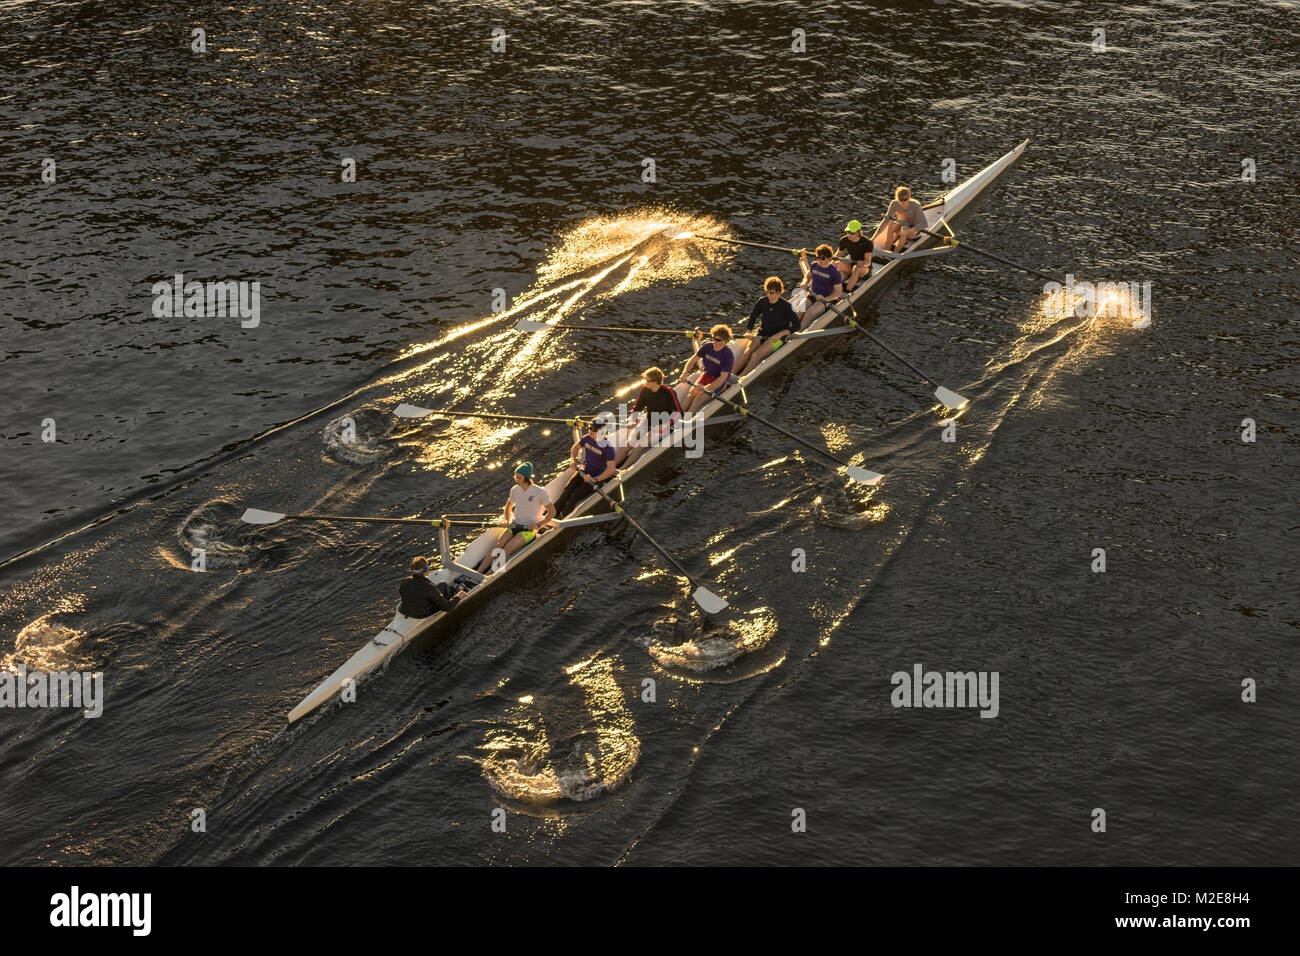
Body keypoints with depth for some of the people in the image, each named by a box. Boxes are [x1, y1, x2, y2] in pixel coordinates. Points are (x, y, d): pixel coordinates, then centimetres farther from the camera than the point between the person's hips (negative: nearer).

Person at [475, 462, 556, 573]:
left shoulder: (540, 492, -10)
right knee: (498, 545, -23)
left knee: (507, 549, -28)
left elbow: (552, 512, -3)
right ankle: (477, 573, -33)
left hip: (529, 529, -5)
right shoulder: (515, 490, 6)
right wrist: (508, 520, 2)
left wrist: (538, 525, -13)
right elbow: (508, 508, 23)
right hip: (514, 526, 5)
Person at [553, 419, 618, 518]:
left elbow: (611, 469, -27)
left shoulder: (608, 447, -21)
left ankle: (561, 518, -18)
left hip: (598, 477, -6)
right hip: (583, 472, 6)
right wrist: (573, 460, 1)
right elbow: (575, 447, 19)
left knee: (576, 495, -22)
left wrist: (595, 479, -30)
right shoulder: (587, 438, -3)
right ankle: (553, 512, -17)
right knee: (567, 490, -16)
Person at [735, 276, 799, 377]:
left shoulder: (786, 306, -10)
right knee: (747, 352, -25)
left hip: (777, 338, -4)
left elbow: (796, 326, -9)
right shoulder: (762, 302, 1)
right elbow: (751, 319, 10)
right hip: (761, 335, 4)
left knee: (756, 355, -28)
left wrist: (780, 334, -20)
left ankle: (739, 378, -33)